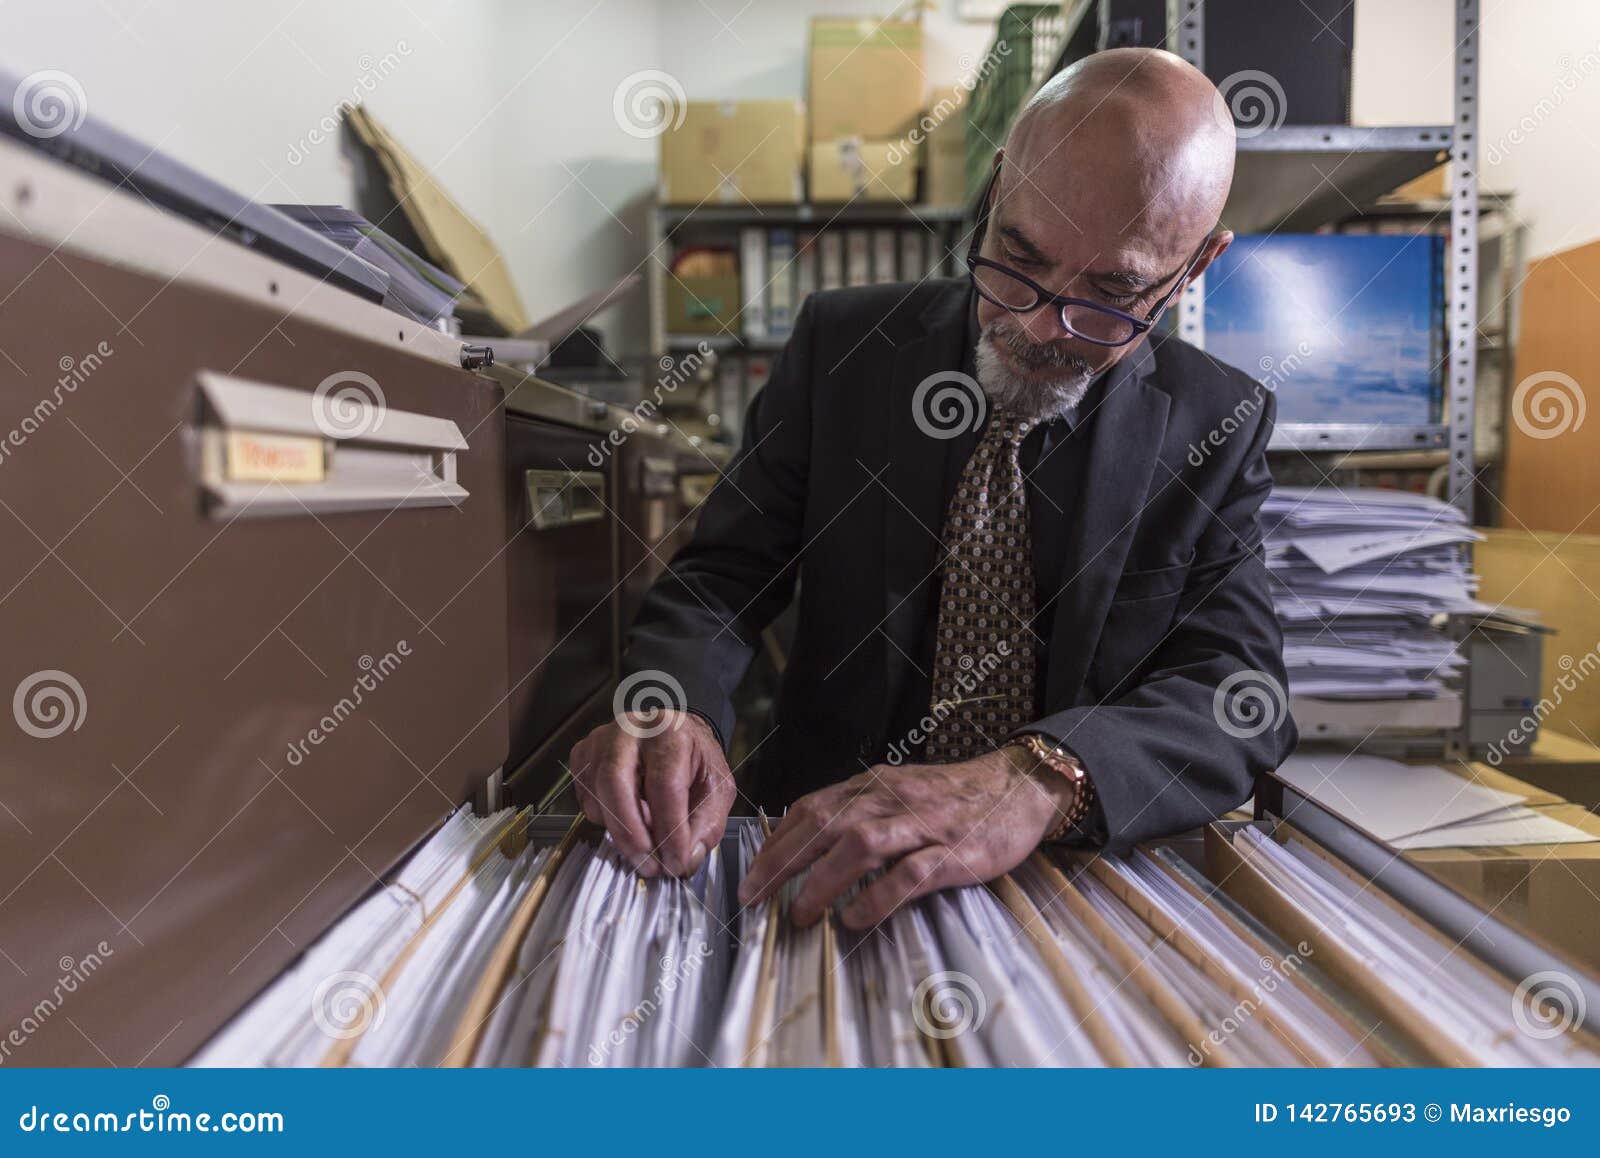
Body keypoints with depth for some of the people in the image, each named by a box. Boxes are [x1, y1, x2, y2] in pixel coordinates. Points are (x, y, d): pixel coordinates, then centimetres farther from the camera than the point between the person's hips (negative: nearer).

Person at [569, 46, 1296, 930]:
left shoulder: (1219, 426, -5)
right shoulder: (840, 344, -4)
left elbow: (1238, 694, -14)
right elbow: (720, 577, -3)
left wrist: (1038, 785, -34)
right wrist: (672, 710, -25)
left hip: (1079, 878, 0)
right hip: (825, 853, 1)